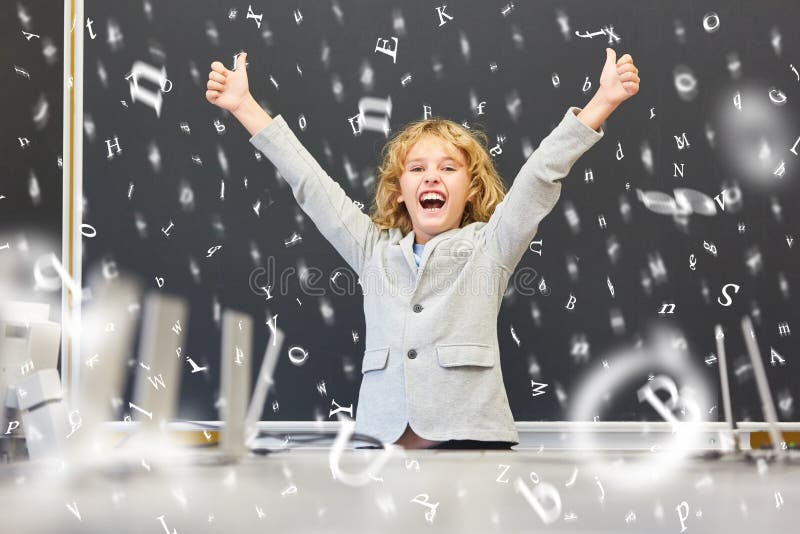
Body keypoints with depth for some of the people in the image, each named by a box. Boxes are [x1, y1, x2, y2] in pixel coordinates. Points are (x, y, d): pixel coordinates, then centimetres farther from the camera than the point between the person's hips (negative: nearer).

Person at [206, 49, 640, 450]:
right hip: (382, 438, 3)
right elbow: (309, 182, 15)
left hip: (470, 436, -2)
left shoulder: (489, 247, 9)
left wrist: (602, 102, -8)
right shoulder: (372, 250, 16)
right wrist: (244, 106, 14)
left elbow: (541, 175, 0)